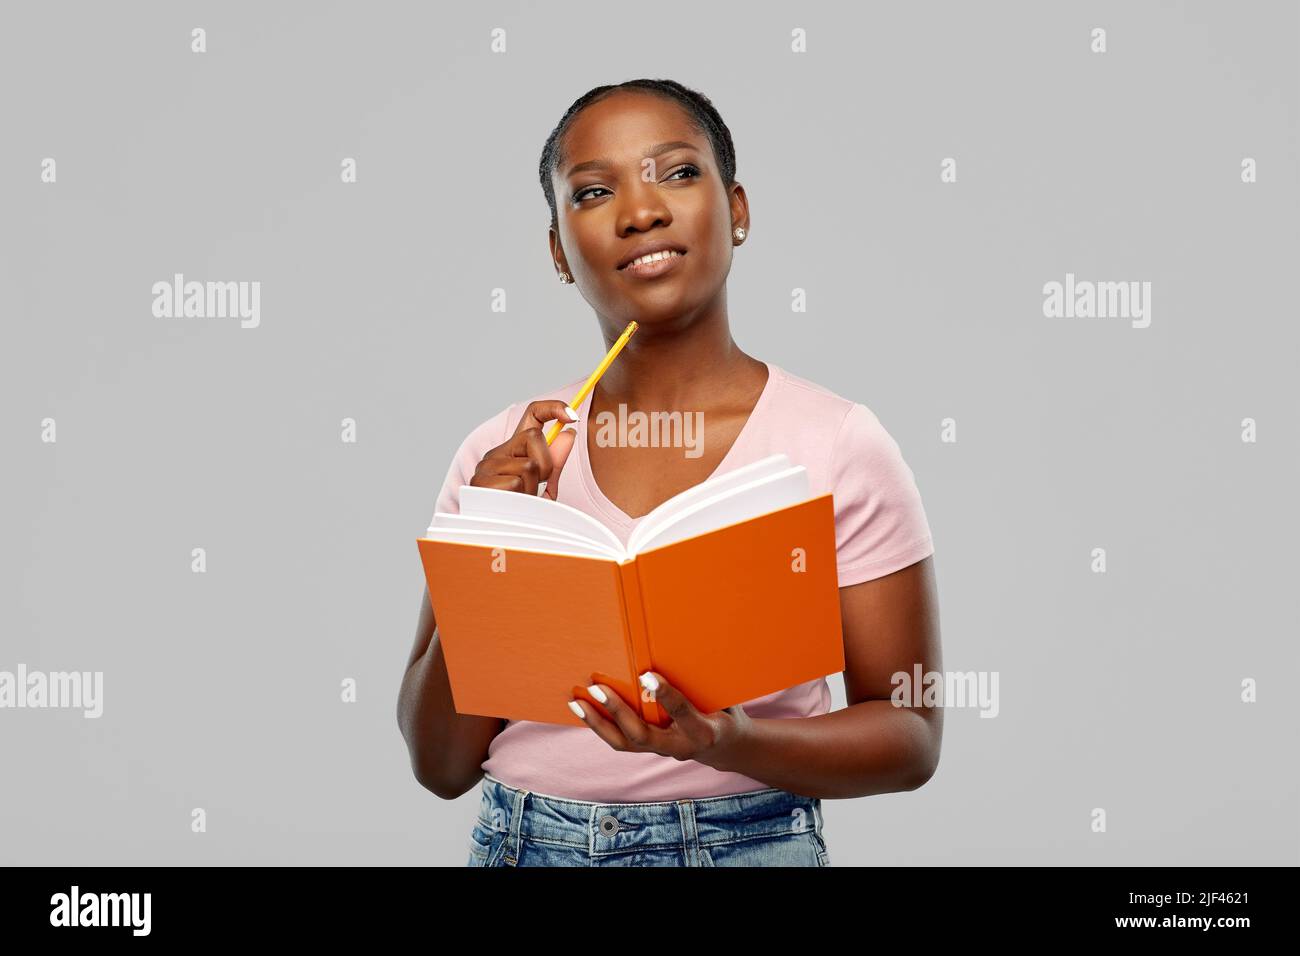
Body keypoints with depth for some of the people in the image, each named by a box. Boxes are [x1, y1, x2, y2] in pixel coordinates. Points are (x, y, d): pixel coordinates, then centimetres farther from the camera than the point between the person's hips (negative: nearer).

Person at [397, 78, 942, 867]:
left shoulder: (841, 444, -11)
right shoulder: (499, 459, -3)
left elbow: (912, 737, -7)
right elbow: (441, 764, -1)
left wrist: (731, 742, -24)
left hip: (747, 841, -2)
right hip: (521, 842, 2)